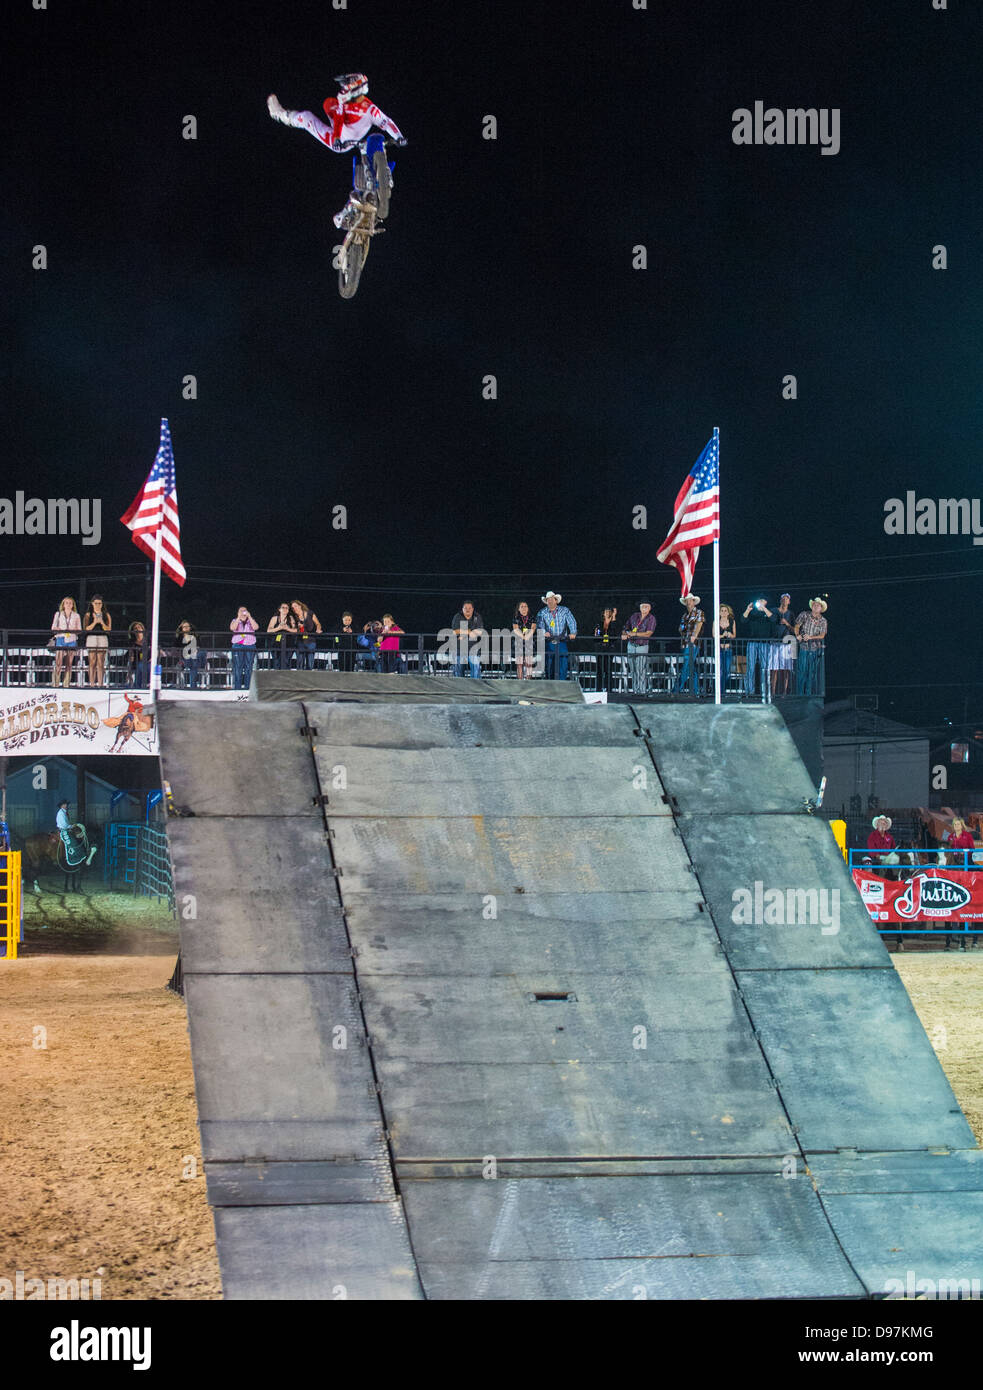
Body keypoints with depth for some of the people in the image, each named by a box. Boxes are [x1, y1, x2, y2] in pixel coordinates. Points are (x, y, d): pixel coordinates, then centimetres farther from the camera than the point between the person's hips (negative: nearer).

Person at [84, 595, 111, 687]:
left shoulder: (106, 615, 12)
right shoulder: (88, 615, 10)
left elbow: (108, 629, 5)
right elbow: (86, 628, 1)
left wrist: (102, 623, -11)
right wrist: (94, 622, -14)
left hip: (103, 639, 1)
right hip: (91, 639, -1)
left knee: (100, 663, -5)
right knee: (92, 663, -6)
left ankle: (100, 684, -6)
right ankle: (92, 684, -6)